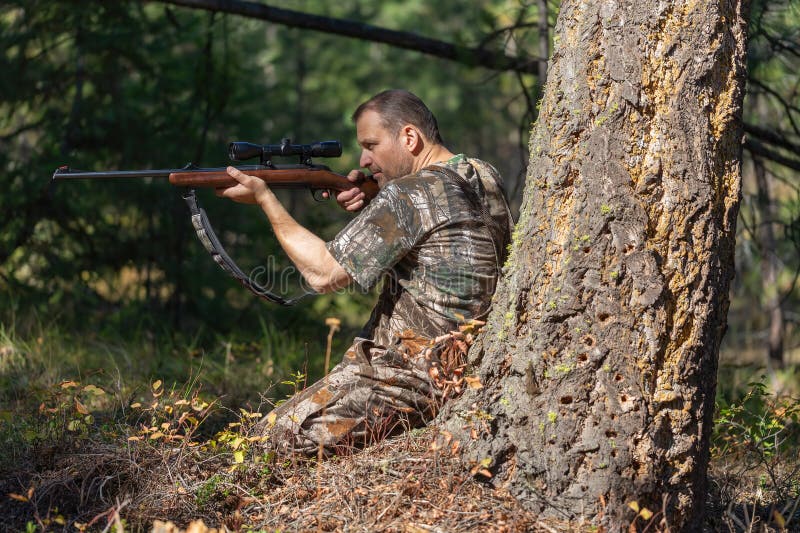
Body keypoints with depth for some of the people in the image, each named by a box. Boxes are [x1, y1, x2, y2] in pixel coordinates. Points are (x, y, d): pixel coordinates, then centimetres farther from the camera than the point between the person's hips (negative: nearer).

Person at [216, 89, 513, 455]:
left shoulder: (409, 196, -18)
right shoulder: (485, 178, 9)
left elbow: (324, 274, -15)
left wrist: (264, 198, -7)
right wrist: (368, 209, 8)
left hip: (419, 375, -10)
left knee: (280, 433, -9)